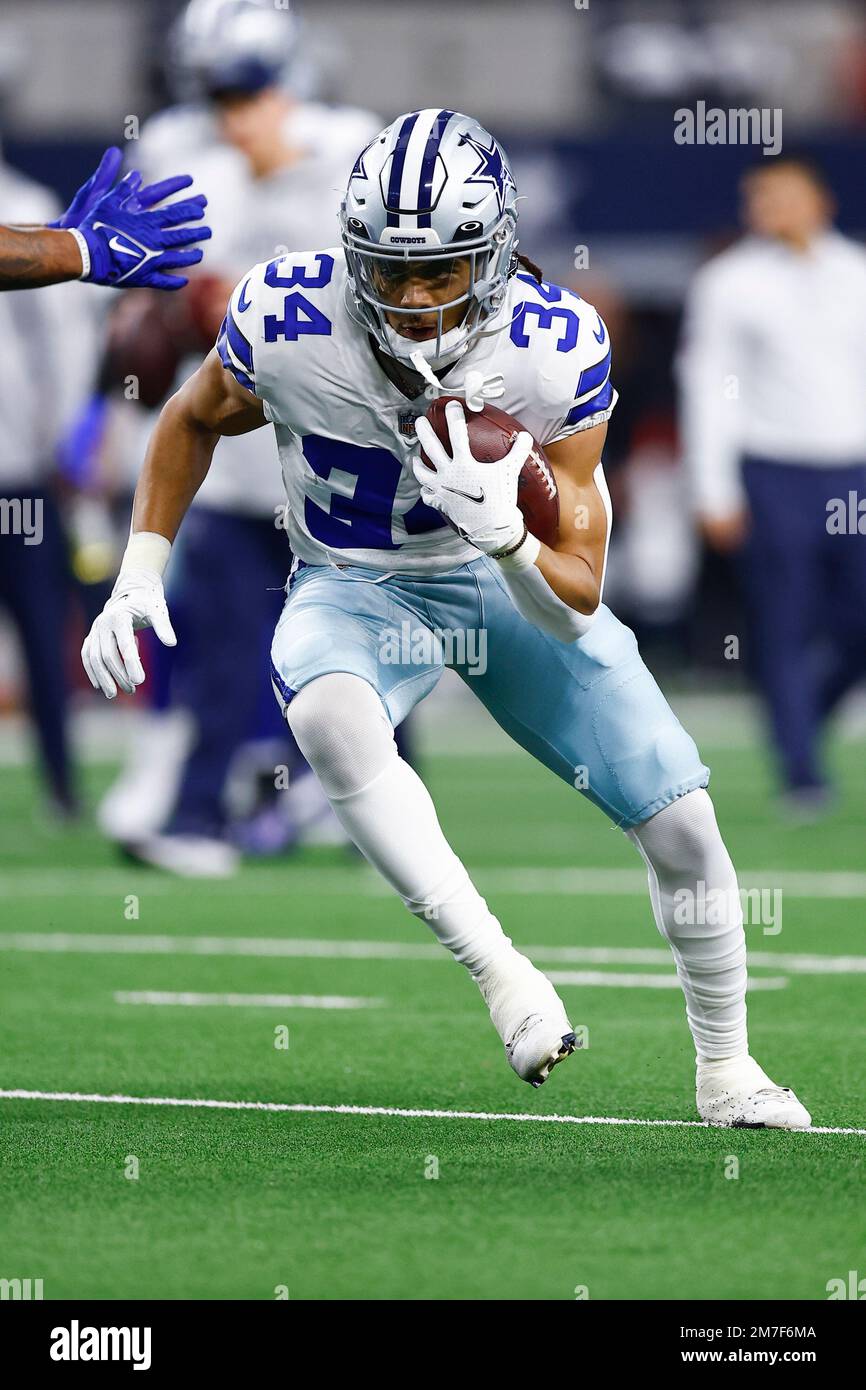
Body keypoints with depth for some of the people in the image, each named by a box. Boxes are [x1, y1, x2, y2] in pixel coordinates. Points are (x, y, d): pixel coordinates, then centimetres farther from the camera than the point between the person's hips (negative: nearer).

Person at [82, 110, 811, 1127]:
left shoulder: (553, 349, -25)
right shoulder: (289, 321, -25)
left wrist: (506, 537, -41)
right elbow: (194, 421, 2)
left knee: (682, 826, -5)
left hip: (514, 584, 1)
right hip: (355, 587, -1)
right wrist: (138, 579, -4)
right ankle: (501, 974, -30)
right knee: (330, 720, -39)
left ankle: (724, 1070, 22)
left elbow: (576, 606, -20)